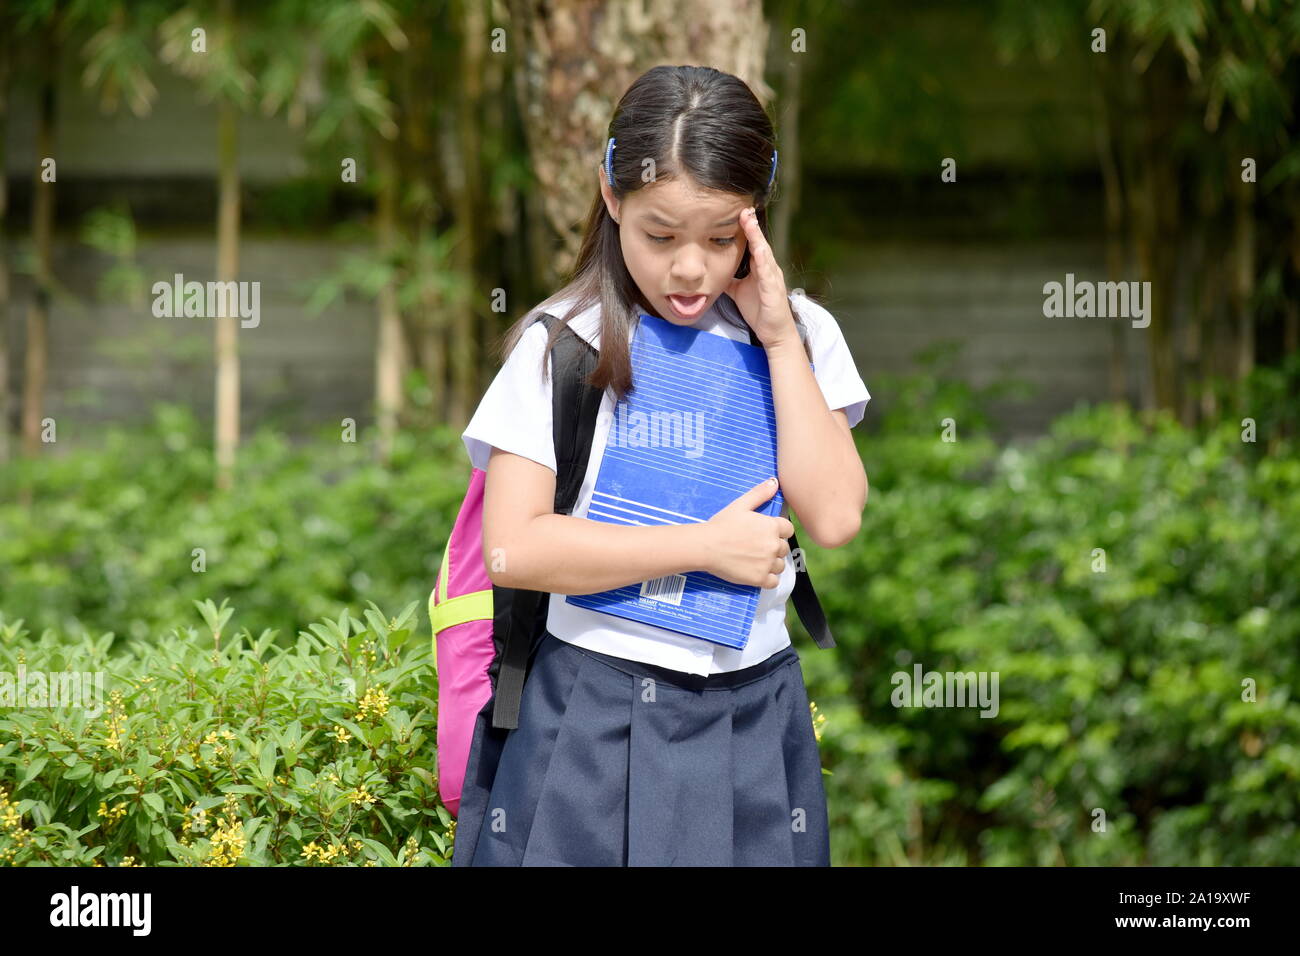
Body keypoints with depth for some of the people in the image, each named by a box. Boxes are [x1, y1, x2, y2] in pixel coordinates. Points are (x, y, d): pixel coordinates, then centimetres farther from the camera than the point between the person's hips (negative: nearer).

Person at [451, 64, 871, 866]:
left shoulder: (799, 334, 3)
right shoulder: (561, 343, -5)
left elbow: (835, 519, -9)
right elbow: (513, 548, -14)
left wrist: (781, 340, -10)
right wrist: (707, 546, -14)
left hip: (749, 720, 2)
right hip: (594, 711, -2)